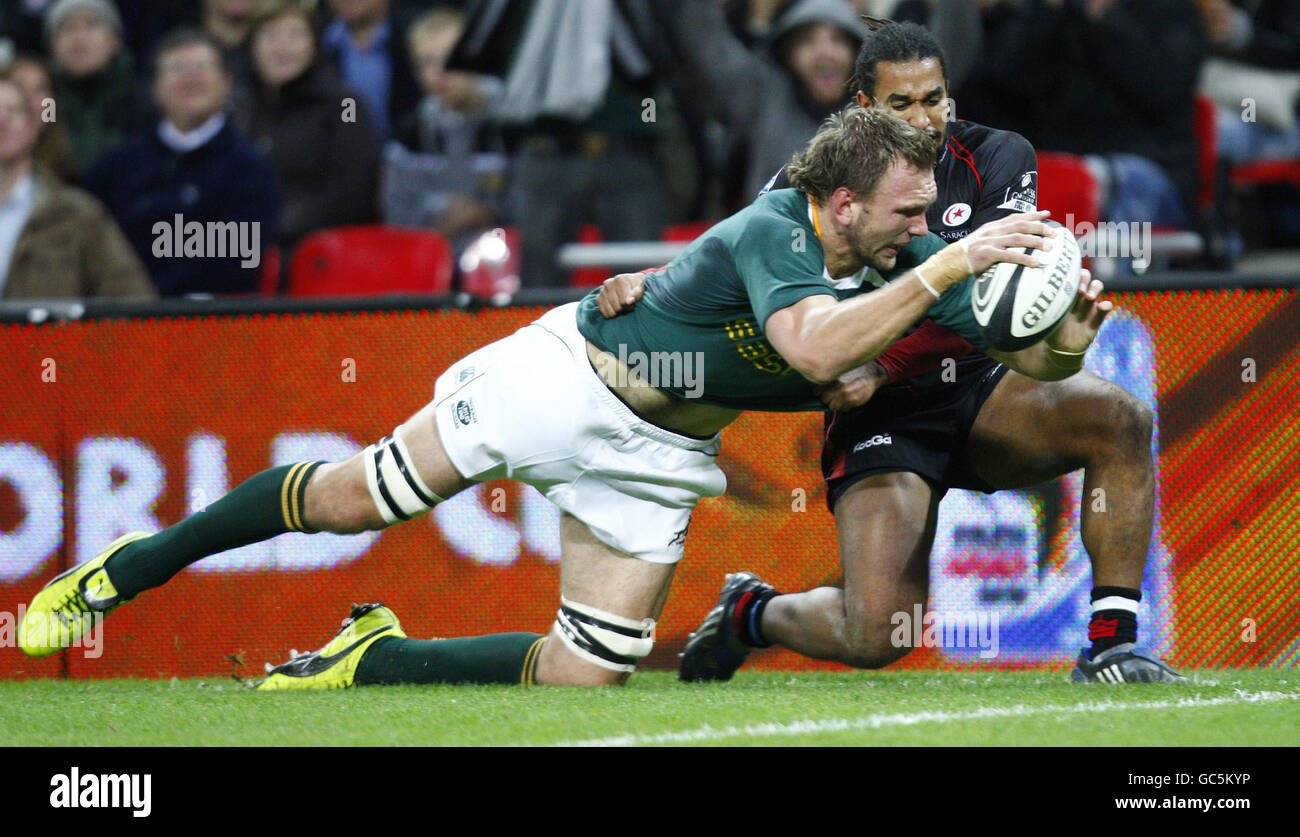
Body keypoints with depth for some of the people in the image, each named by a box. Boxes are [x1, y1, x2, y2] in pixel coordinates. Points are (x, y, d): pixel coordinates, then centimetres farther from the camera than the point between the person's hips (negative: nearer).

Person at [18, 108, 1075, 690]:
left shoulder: (905, 250, -10)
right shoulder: (772, 233, -29)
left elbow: (1020, 352, -9)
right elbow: (814, 348, -47)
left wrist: (1065, 330, -31)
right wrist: (946, 269, -50)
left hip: (655, 456, 6)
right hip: (570, 377, -6)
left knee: (583, 676, -4)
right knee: (351, 498, 2)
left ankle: (372, 658, 19)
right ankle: (129, 568, 22)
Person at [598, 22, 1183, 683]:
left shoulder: (995, 159, -5)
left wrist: (885, 368, -28)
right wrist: (642, 280, -19)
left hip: (982, 387, 2)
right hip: (880, 421, -2)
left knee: (1118, 417, -28)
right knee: (876, 637, -18)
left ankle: (1110, 641, -19)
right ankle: (750, 613, 17)